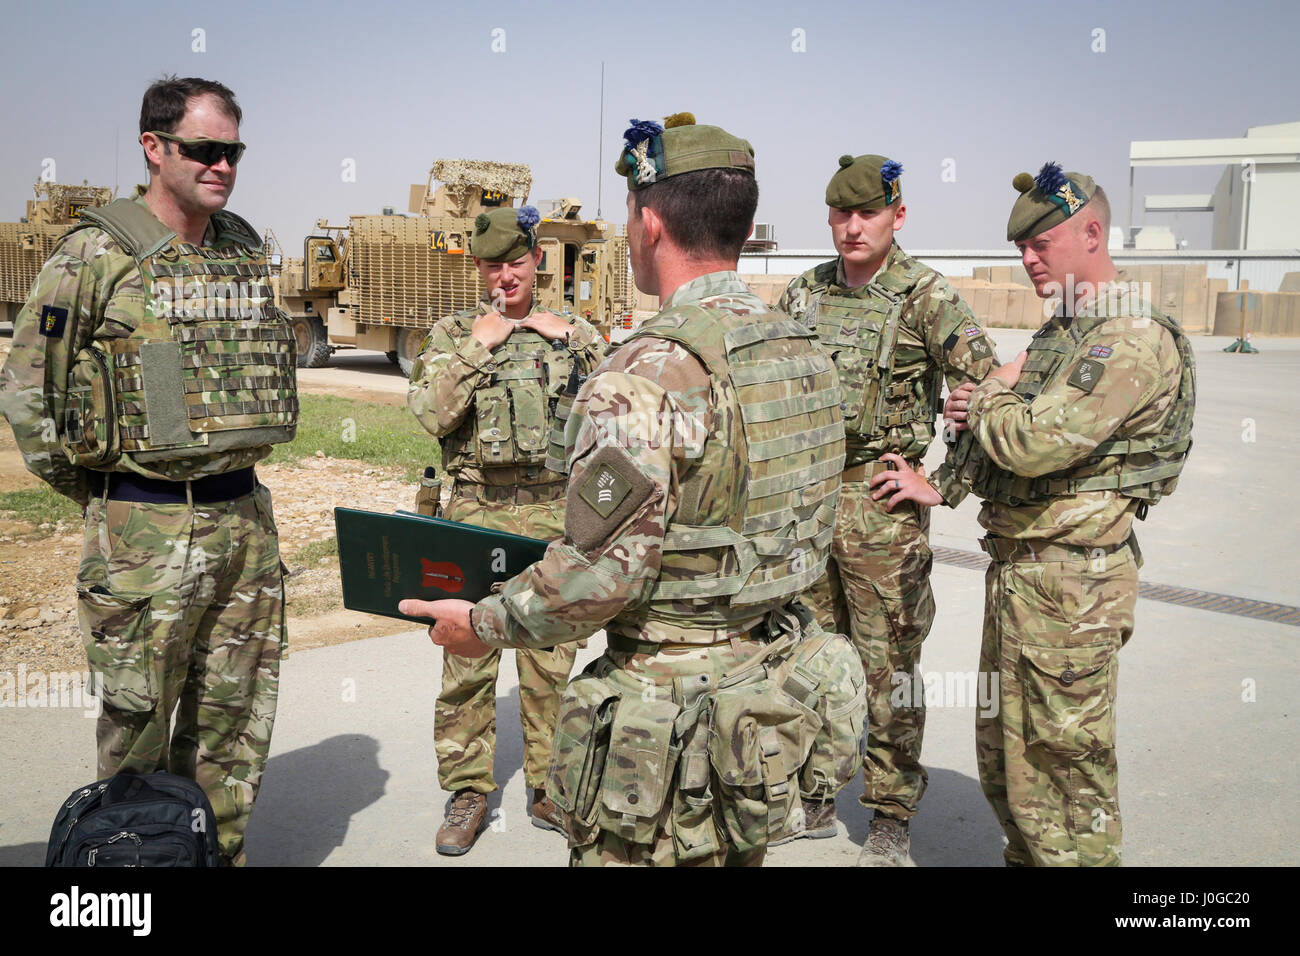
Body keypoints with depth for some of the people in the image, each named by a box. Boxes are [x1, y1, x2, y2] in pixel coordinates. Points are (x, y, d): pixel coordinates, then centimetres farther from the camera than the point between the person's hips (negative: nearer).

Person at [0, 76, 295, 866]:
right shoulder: (96, 253, -8)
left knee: (234, 719, 15)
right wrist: (88, 488, 1)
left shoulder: (246, 246, 7)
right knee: (138, 722, 8)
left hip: (245, 514, 5)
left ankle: (221, 852, 31)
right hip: (145, 530, -5)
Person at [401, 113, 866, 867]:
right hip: (778, 699, 8)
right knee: (738, 850, 24)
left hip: (672, 720, -8)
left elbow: (595, 580, -23)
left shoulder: (647, 378, -23)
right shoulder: (807, 354, 3)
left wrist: (481, 622, -5)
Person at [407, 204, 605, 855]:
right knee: (467, 657, 3)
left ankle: (548, 787, 23)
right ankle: (468, 791, 19)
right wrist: (478, 345, -11)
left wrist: (570, 339, -4)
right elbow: (431, 413, -11)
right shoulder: (453, 334, 6)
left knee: (551, 659, 9)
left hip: (553, 514, 1)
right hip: (475, 513, -1)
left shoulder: (571, 331, 10)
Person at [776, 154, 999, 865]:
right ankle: (814, 799, 31)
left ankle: (891, 821, 18)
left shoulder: (926, 297, -6)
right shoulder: (804, 292, 9)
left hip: (879, 500, -5)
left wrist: (945, 483, -11)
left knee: (887, 663, 3)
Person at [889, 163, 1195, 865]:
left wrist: (993, 394, -7)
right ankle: (1025, 857, 37)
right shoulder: (1061, 331, 15)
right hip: (1014, 565, 10)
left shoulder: (1135, 340, -17)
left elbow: (1035, 442, -28)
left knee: (1062, 762, 2)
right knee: (1001, 752, 20)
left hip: (1067, 579, -10)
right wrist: (984, 413, 5)